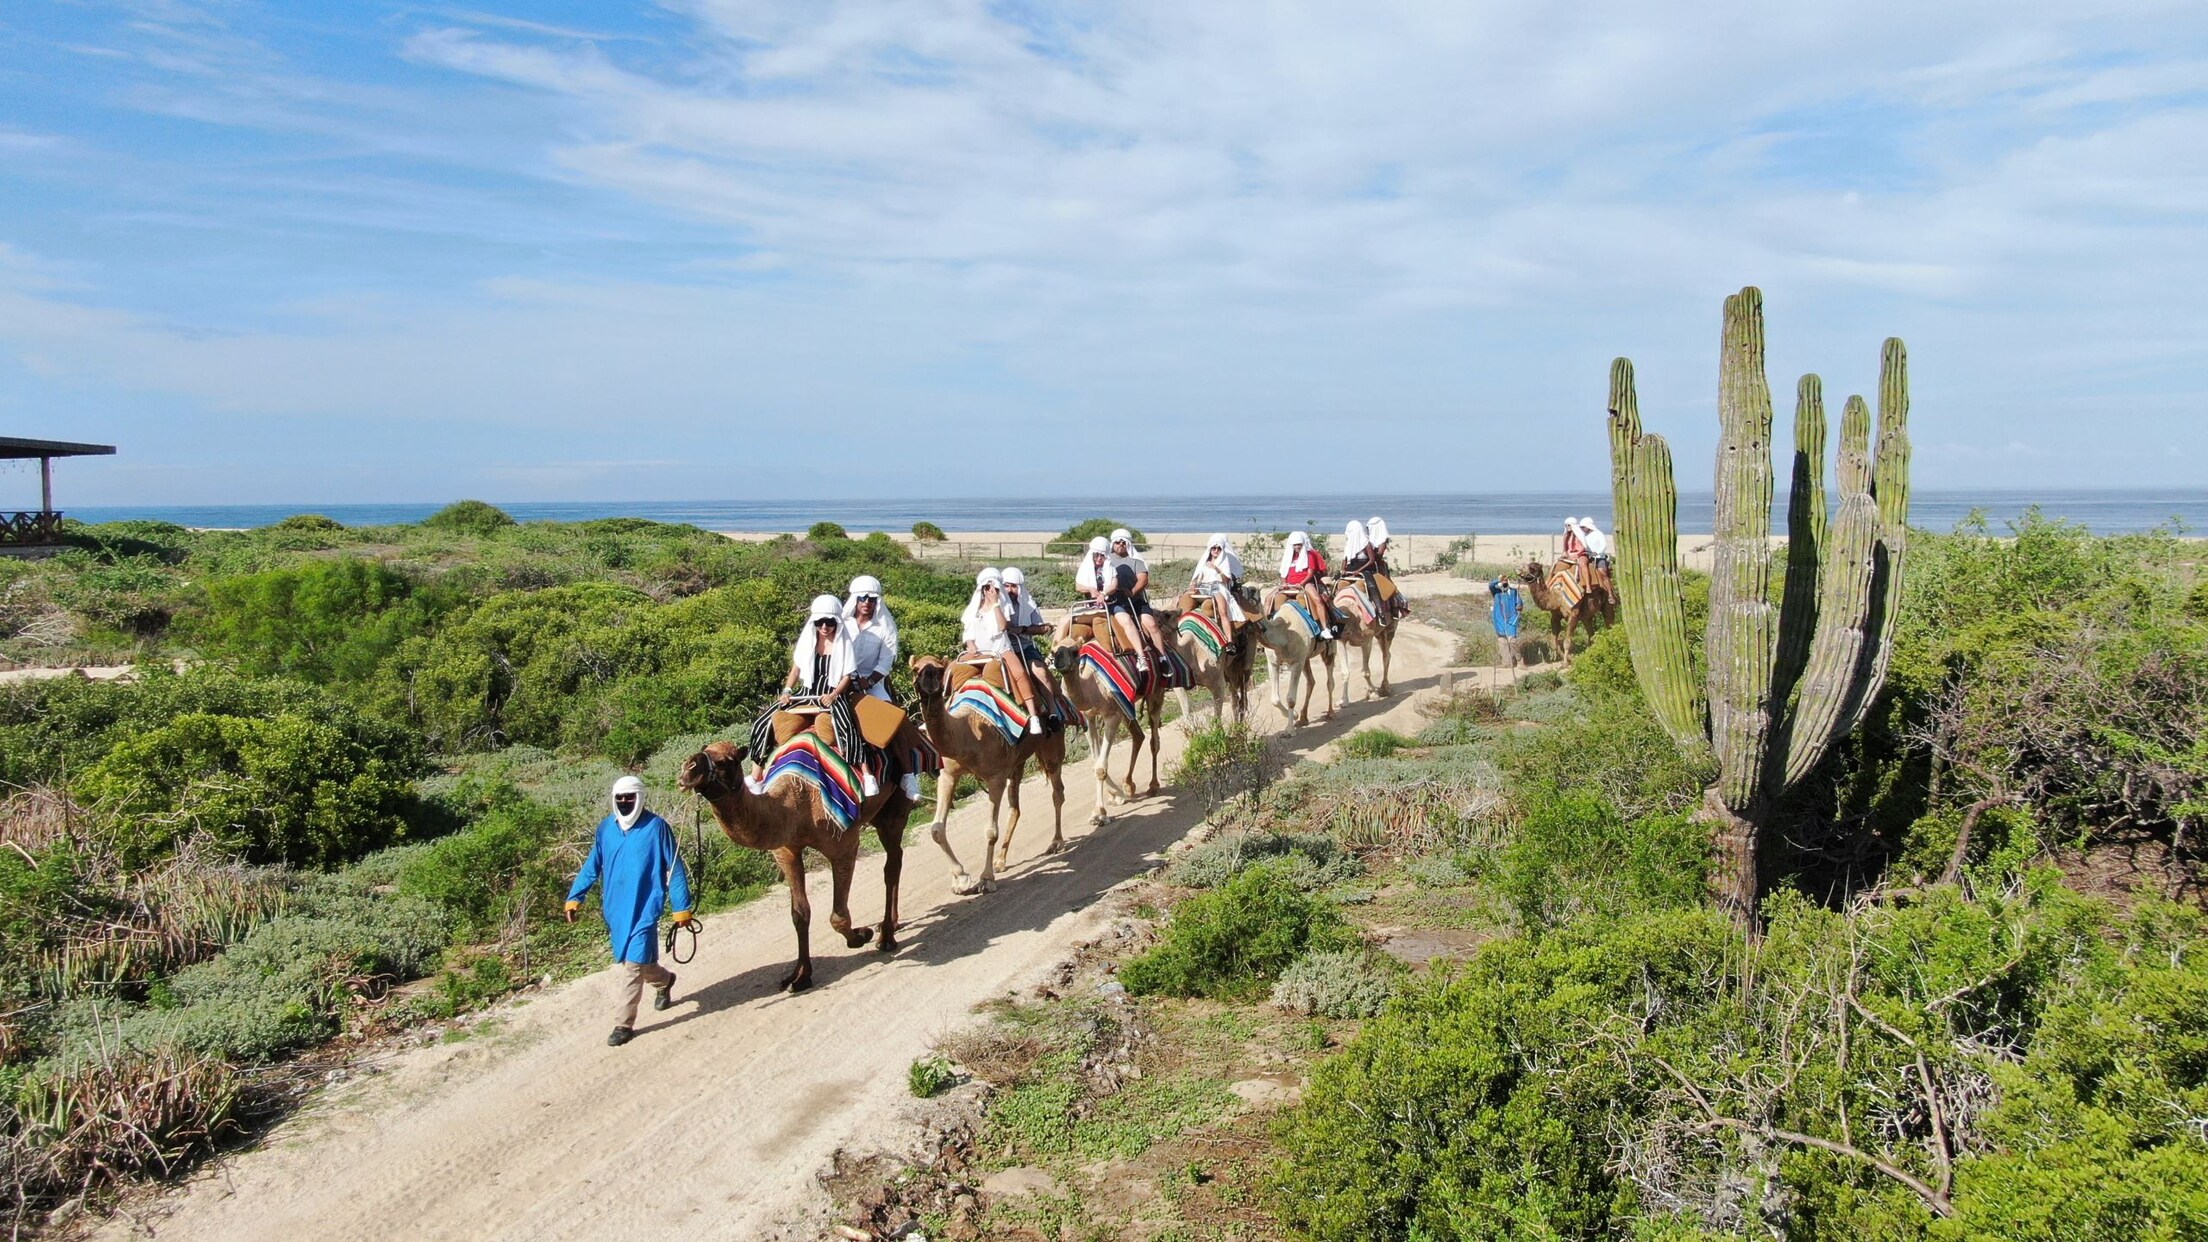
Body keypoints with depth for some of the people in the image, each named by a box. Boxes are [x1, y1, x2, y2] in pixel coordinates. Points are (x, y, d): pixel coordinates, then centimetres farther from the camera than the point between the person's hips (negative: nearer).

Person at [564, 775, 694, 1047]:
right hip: (615, 909, 5)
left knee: (633, 966, -8)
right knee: (634, 961, 18)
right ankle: (663, 980, 47)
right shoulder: (605, 828, 3)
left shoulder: (657, 827, -9)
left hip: (644, 908, -5)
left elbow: (675, 869, -5)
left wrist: (682, 908, -5)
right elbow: (592, 867, 12)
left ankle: (624, 1024, 0)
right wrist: (574, 898, 3)